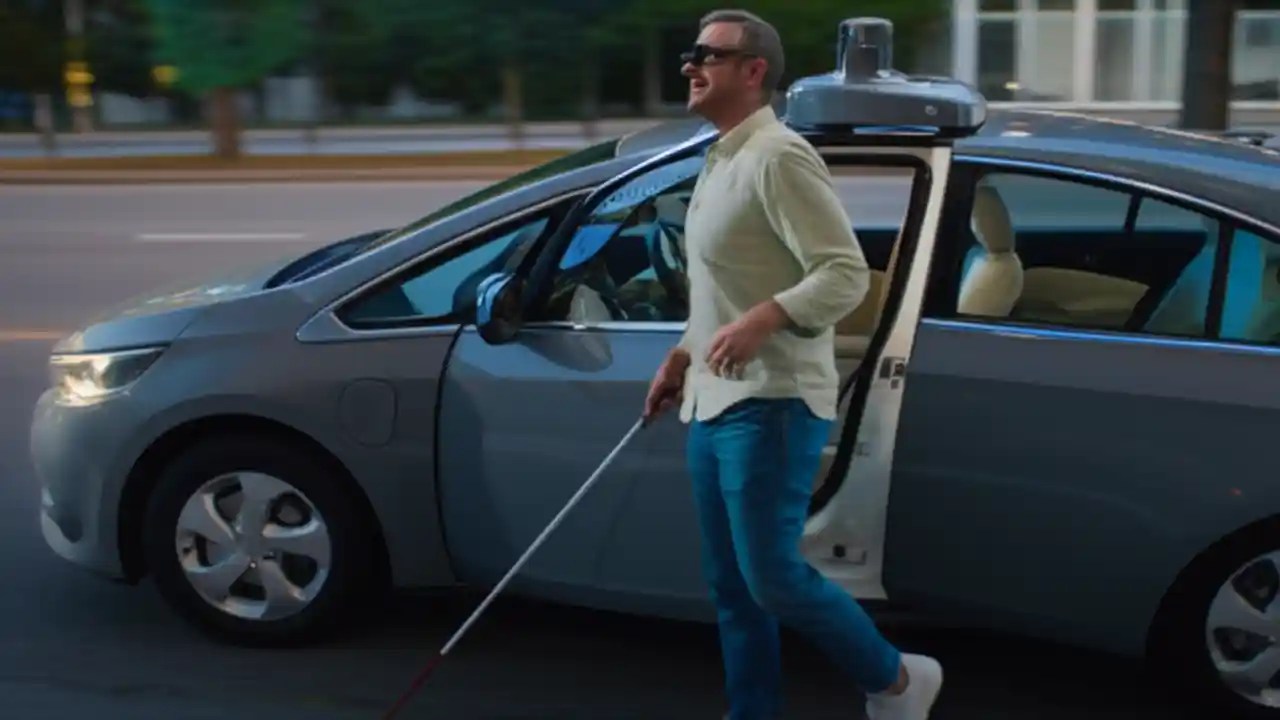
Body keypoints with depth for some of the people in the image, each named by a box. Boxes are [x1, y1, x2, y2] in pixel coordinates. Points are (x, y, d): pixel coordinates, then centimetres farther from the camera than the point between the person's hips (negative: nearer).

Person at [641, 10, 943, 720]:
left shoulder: (778, 157, -13)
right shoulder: (719, 162, 16)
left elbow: (846, 273, -20)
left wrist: (761, 321, -32)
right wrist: (682, 355, 23)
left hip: (769, 404, -9)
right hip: (715, 403, 9)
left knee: (771, 578, -7)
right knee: (731, 587, 11)